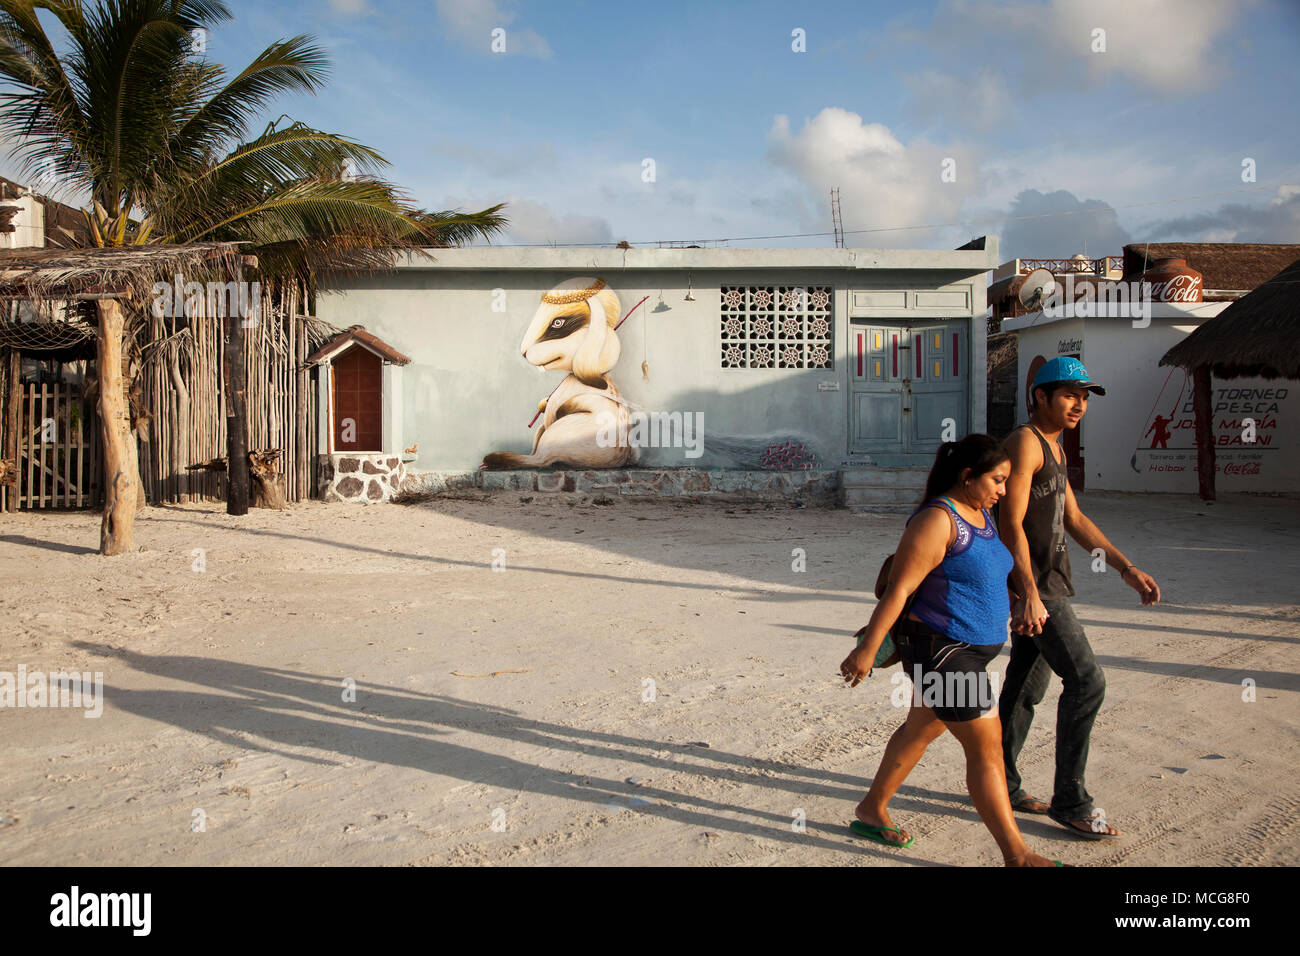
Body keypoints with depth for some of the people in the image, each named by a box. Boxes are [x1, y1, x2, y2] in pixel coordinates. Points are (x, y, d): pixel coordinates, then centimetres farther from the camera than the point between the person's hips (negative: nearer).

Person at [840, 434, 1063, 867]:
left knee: (920, 730, 19)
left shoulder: (981, 515, 10)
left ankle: (871, 811, 34)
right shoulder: (937, 519, -19)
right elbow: (899, 588, -22)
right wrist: (868, 649, -22)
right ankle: (1017, 855, 5)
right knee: (986, 747, -5)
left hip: (968, 651, 10)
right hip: (940, 651, -10)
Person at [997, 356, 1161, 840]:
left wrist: (1127, 568, 14)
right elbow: (1010, 524, -21)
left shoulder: (1054, 447, 18)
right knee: (1086, 680, -9)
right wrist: (1030, 595, -25)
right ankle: (1069, 800, 0)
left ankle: (1000, 783, 24)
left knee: (1026, 686, 14)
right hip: (1031, 583, -10)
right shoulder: (1024, 442, -14)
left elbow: (1073, 519, 20)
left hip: (1045, 582, 10)